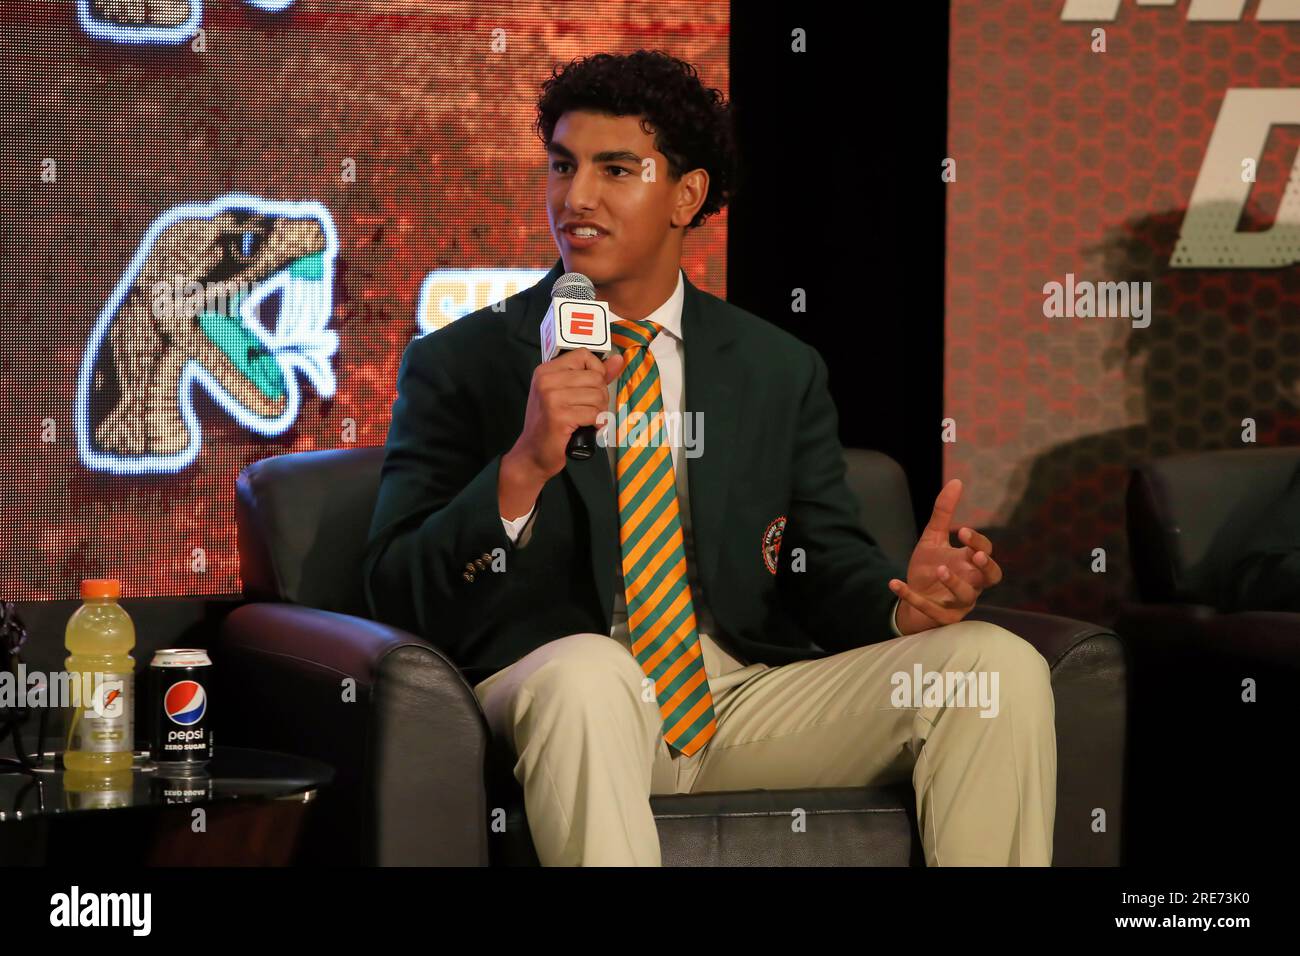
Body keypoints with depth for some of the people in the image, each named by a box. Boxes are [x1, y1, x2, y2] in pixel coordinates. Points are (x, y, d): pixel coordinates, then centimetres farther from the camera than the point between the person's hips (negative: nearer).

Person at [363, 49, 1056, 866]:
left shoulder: (782, 372, 14)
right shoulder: (459, 365, 5)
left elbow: (831, 569, 11)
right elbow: (402, 598, -3)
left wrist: (908, 601, -13)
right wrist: (523, 469, -20)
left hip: (748, 706, 4)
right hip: (554, 701, -3)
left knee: (1000, 667, -17)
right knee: (585, 670, -40)